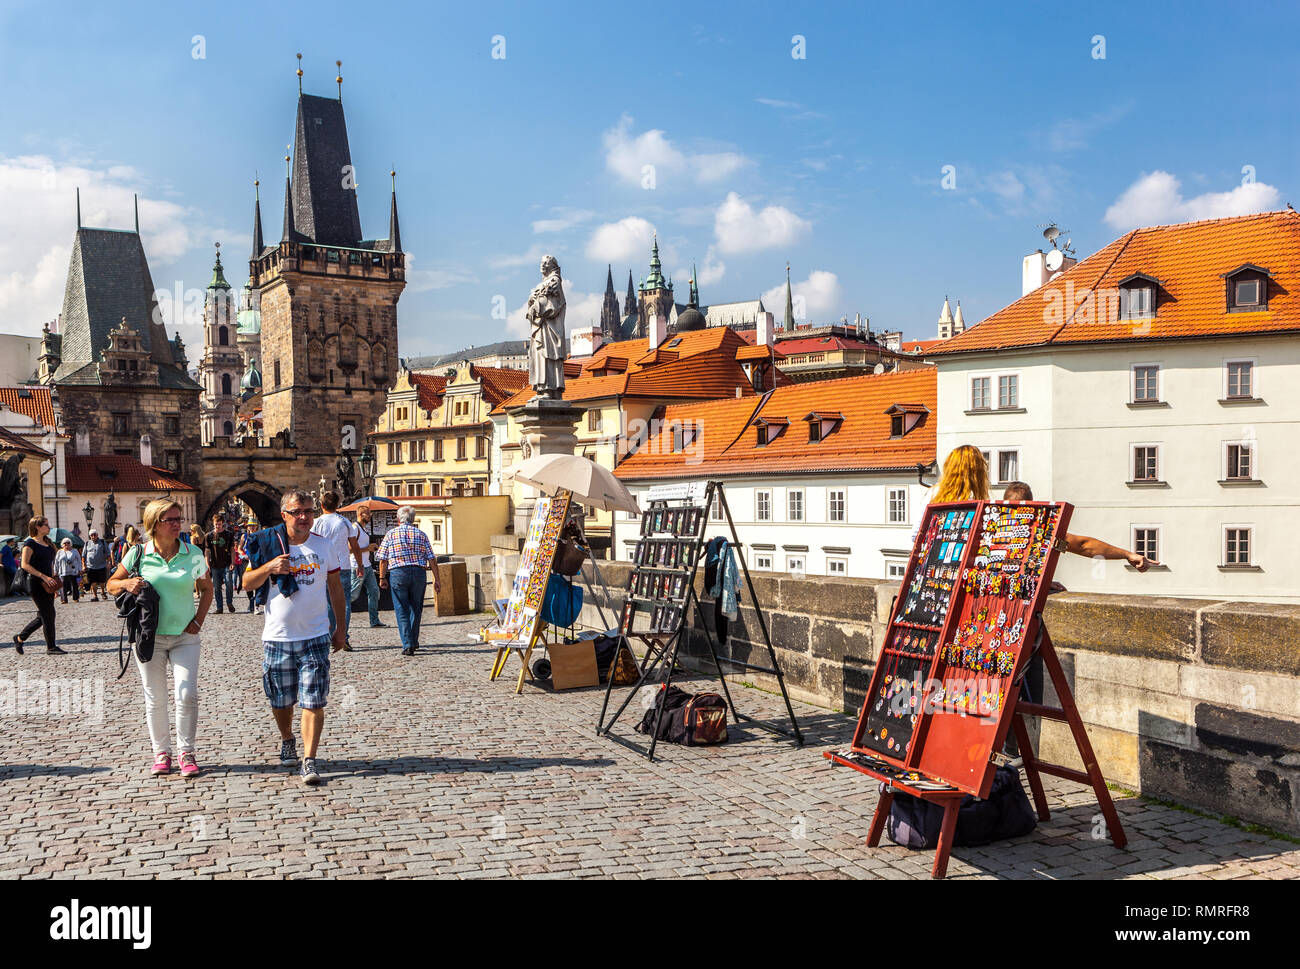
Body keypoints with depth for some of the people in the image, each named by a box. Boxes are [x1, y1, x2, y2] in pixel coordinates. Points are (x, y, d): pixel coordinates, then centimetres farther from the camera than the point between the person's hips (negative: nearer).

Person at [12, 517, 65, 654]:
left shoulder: (48, 543, 16)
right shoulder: (30, 543, -9)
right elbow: (25, 564, -16)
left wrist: (53, 579, 17)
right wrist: (43, 576, -22)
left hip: (47, 583, 8)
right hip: (36, 583, -8)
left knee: (43, 616, 11)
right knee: (47, 614, -6)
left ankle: (20, 638, 26)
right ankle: (51, 647, 2)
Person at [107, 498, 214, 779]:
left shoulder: (193, 553, -1)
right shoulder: (139, 554, -3)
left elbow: (206, 589, 13)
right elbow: (111, 585, 8)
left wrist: (199, 620, 2)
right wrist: (127, 583, -14)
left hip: (184, 637, 0)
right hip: (149, 637, 0)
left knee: (187, 695, -8)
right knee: (155, 699, 7)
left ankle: (186, 752, 7)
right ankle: (161, 751, 23)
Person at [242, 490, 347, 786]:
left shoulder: (324, 546, 3)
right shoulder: (269, 545, 0)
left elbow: (335, 588, 11)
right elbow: (247, 583, 0)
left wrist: (340, 628, 11)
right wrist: (269, 567, -20)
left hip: (316, 637, 0)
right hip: (277, 637, 1)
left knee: (313, 701, -7)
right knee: (281, 700, 13)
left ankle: (309, 760, -4)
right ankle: (287, 740, 40)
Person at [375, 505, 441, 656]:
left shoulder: (391, 534, 4)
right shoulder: (421, 534, 7)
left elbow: (383, 559, 1)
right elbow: (432, 559, 3)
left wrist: (382, 578, 11)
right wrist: (436, 579, 6)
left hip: (398, 574, -2)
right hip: (418, 573, 2)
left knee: (402, 611, 2)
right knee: (416, 609, 17)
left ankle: (407, 645, -5)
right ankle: (414, 641, 28)